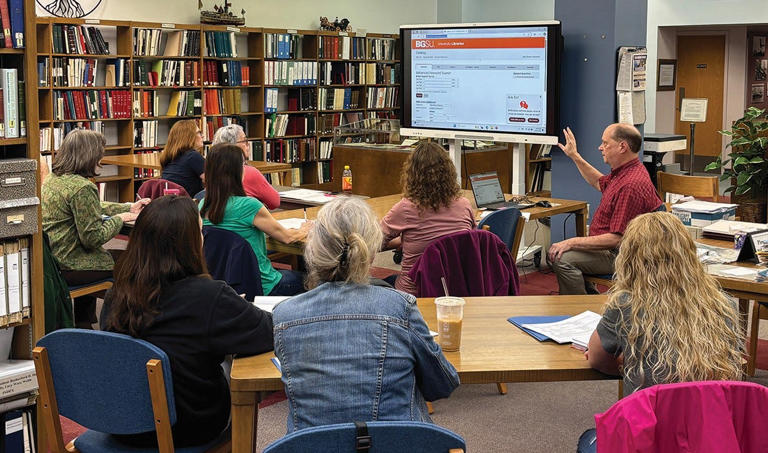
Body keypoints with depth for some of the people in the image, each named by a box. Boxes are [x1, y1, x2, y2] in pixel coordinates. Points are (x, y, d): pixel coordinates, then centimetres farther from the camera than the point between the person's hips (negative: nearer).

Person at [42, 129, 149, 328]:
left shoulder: (53, 178, 9)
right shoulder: (81, 187, -22)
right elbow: (94, 237, -20)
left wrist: (129, 207, 20)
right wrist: (120, 218, -5)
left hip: (50, 259, 10)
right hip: (67, 267, -9)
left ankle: (82, 325, 36)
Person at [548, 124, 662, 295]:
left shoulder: (632, 185, -27)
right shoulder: (623, 173, 7)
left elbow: (617, 238, -28)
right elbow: (599, 183, 33)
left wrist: (572, 242, -23)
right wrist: (574, 156, 27)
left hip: (619, 254, -11)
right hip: (610, 248, 11)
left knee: (563, 259, -24)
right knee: (554, 253, 11)